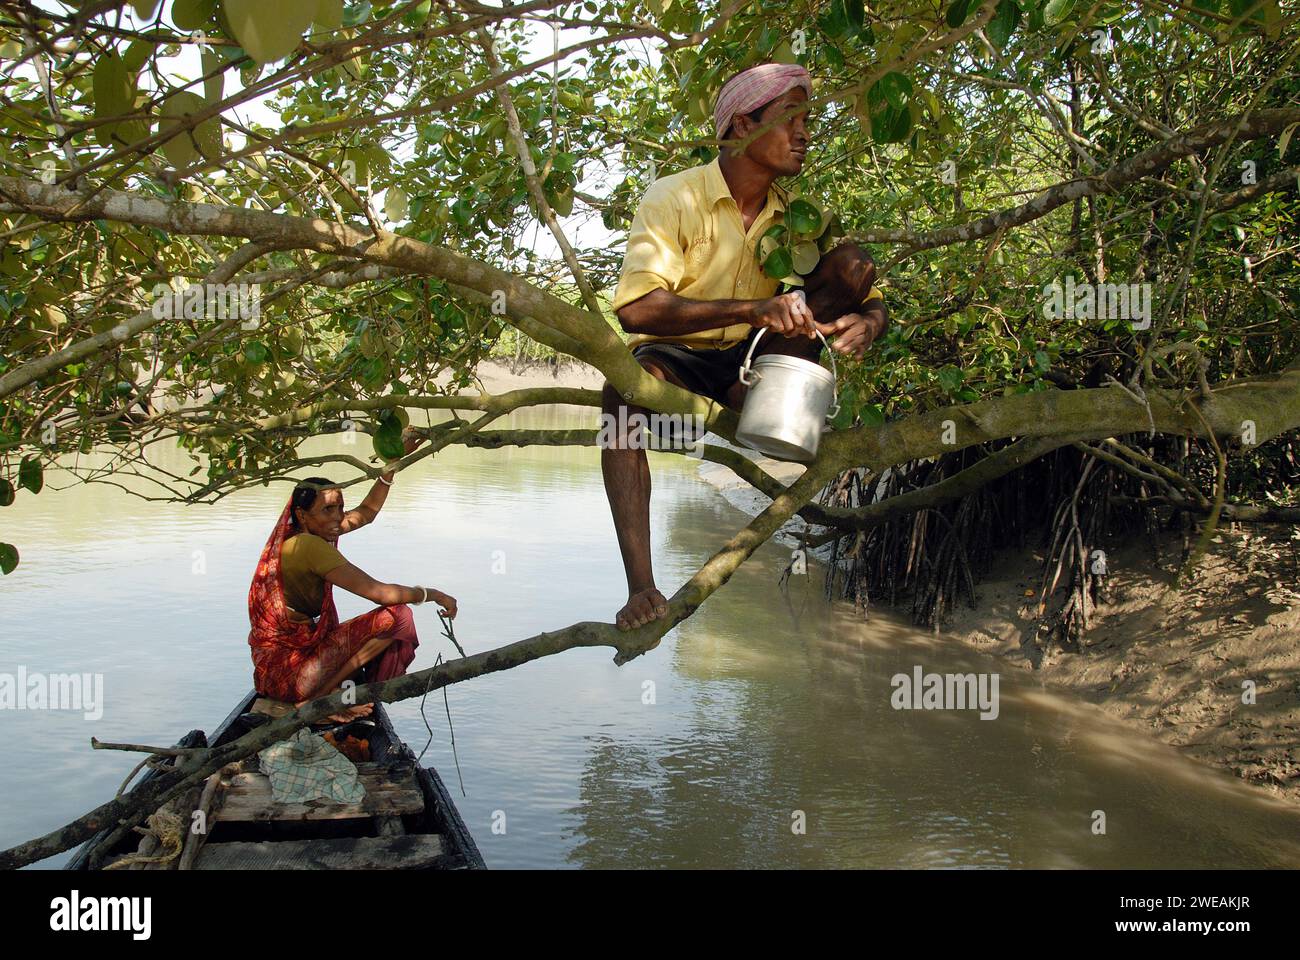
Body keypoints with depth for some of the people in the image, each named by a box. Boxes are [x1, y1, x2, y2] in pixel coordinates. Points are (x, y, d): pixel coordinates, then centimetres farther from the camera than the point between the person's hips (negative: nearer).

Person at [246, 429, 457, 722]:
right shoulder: (308, 546, -20)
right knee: (397, 615, -18)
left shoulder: (309, 533, 7)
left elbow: (366, 512, 20)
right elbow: (378, 591, -22)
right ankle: (317, 699, -12)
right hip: (286, 672, -10)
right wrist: (432, 594, -8)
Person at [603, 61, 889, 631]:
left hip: (754, 358, 4)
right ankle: (641, 588, -42)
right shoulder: (675, 198, -14)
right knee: (626, 386, -40)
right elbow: (635, 308, -28)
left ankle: (755, 400, -20)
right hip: (677, 355, -4)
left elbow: (874, 303, 2)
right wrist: (754, 309, -37)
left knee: (852, 263, -12)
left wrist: (865, 321, -25)